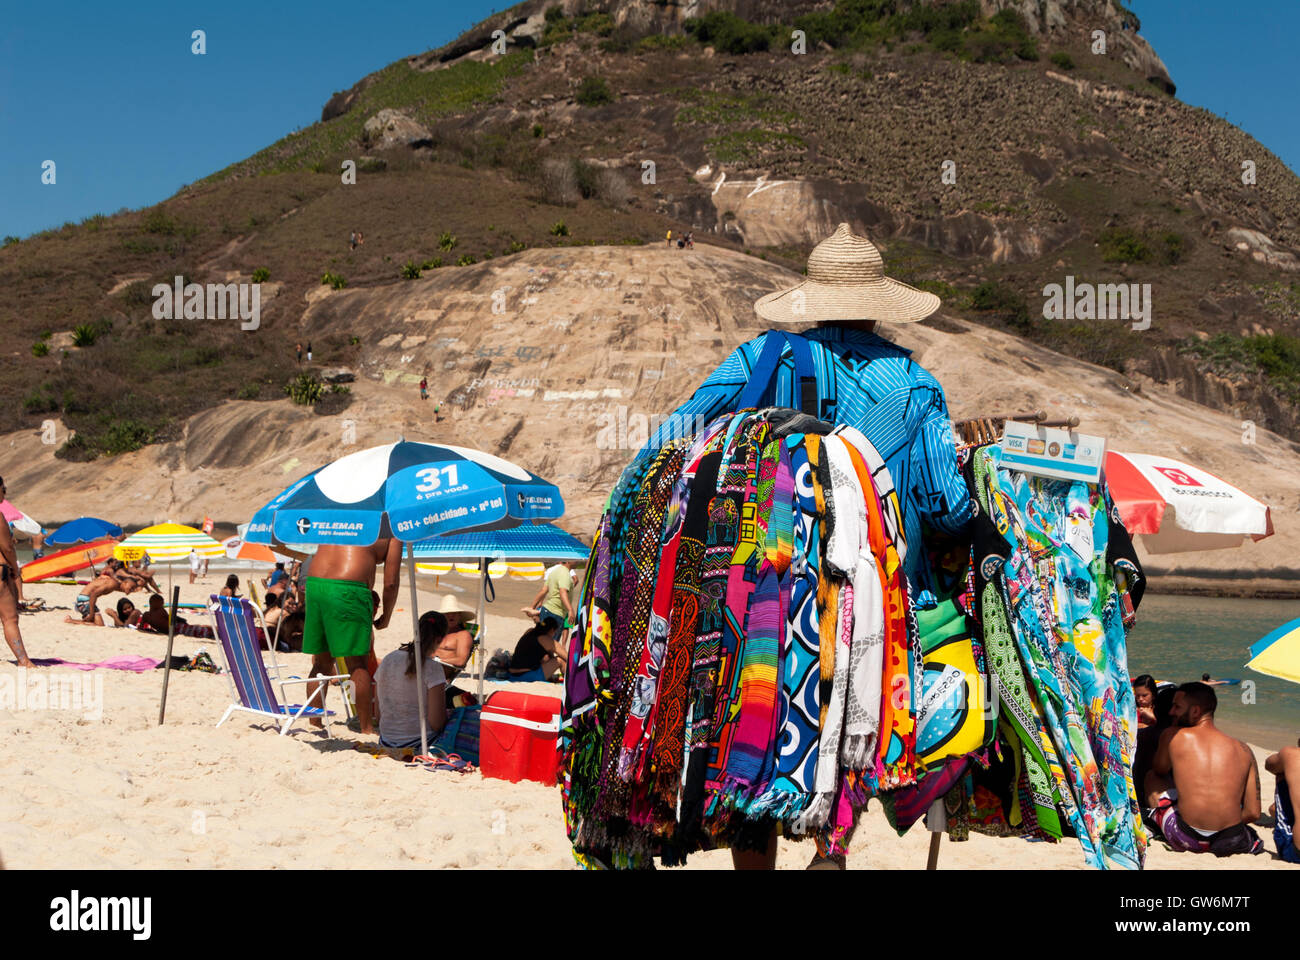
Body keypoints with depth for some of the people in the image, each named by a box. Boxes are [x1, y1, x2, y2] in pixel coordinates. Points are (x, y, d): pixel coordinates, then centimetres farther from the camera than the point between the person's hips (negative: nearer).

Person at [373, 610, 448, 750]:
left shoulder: (387, 660, 4)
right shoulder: (432, 667, -14)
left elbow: (378, 712, 10)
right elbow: (436, 723, -16)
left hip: (387, 743, 6)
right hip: (419, 743, -6)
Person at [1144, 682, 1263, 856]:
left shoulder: (1172, 736, 3)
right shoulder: (1243, 749, 8)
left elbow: (1158, 771, 23)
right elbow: (1253, 813, 7)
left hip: (1188, 840, -3)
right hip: (1231, 840, 3)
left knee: (1152, 777, 22)